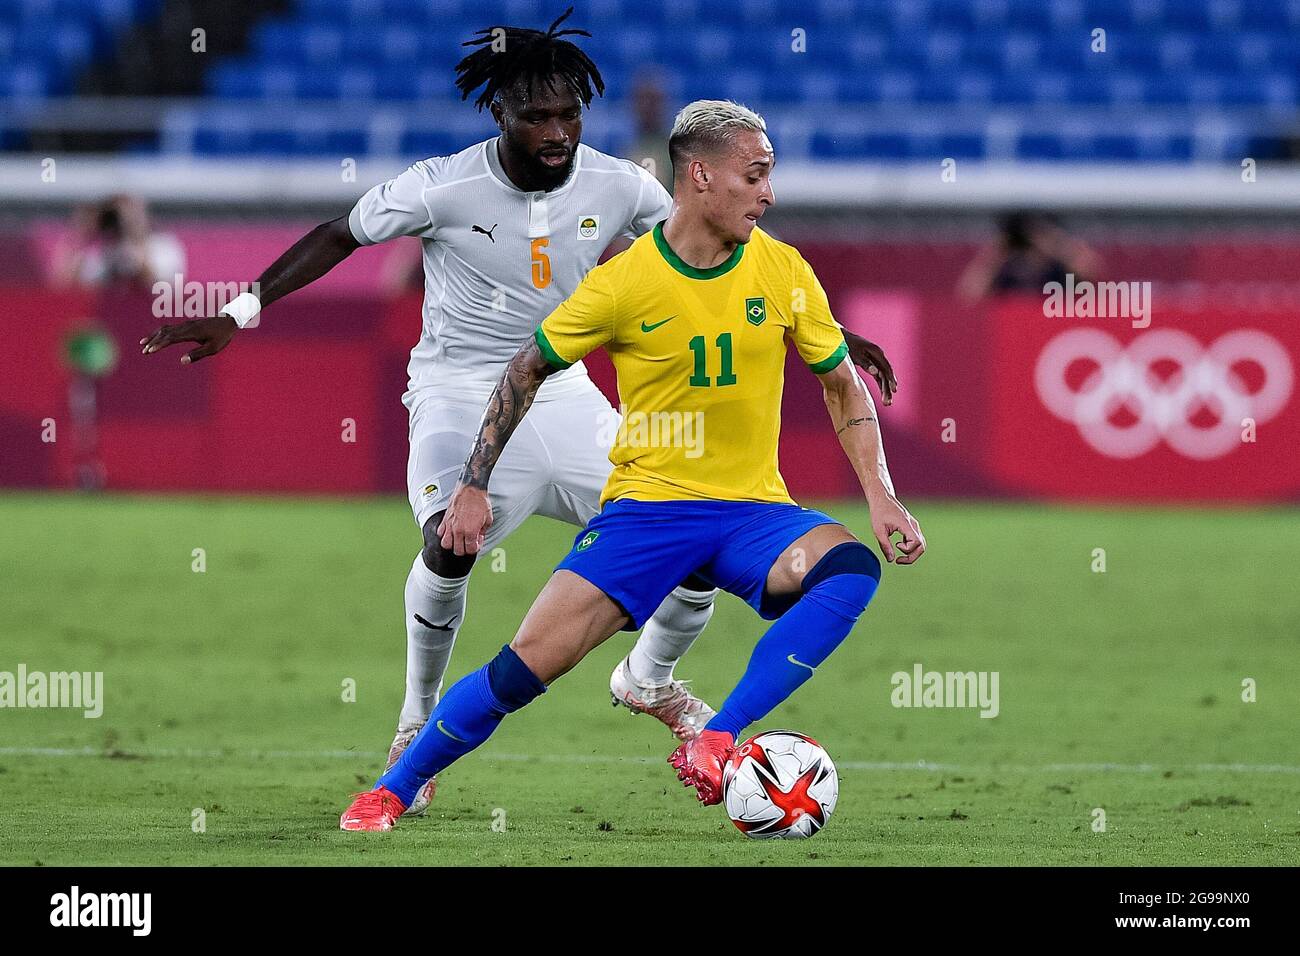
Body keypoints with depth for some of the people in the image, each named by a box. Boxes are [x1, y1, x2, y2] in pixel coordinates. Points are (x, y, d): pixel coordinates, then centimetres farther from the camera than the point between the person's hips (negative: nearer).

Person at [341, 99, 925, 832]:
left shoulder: (784, 272, -2)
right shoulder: (624, 282, -8)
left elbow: (843, 386, 10)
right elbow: (528, 371, 6)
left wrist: (881, 498, -1)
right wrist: (473, 487, 2)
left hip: (753, 510, 2)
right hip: (647, 501, -2)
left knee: (853, 569, -30)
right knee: (531, 662, -15)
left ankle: (714, 748, -32)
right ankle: (392, 792, 6)